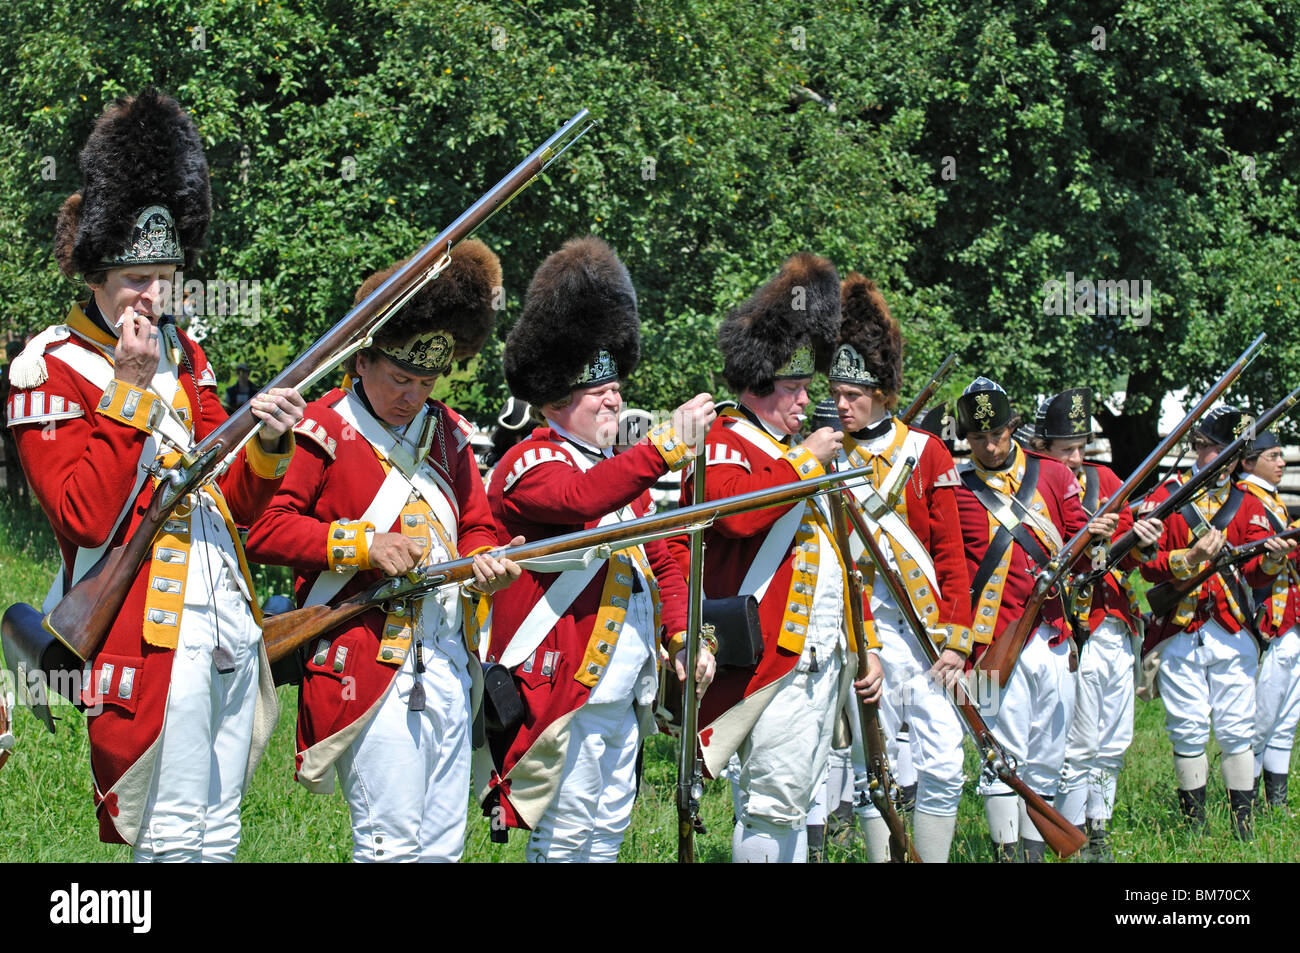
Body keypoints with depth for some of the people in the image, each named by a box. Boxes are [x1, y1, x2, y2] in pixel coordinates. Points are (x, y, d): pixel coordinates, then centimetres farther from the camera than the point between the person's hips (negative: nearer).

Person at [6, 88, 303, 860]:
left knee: (219, 838, 10)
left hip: (228, 623, 7)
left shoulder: (183, 354, 16)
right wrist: (131, 388, -17)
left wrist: (268, 443, -3)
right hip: (151, 637, -7)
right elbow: (85, 518, -16)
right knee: (172, 842, -7)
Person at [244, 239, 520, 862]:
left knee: (442, 844, 8)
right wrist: (364, 544, -18)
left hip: (449, 664, 7)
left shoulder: (448, 434, 16)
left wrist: (484, 562, -2)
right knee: (392, 844, -10)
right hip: (368, 664, -7)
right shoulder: (322, 431, -5)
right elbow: (263, 528, -10)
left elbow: (476, 525, 22)